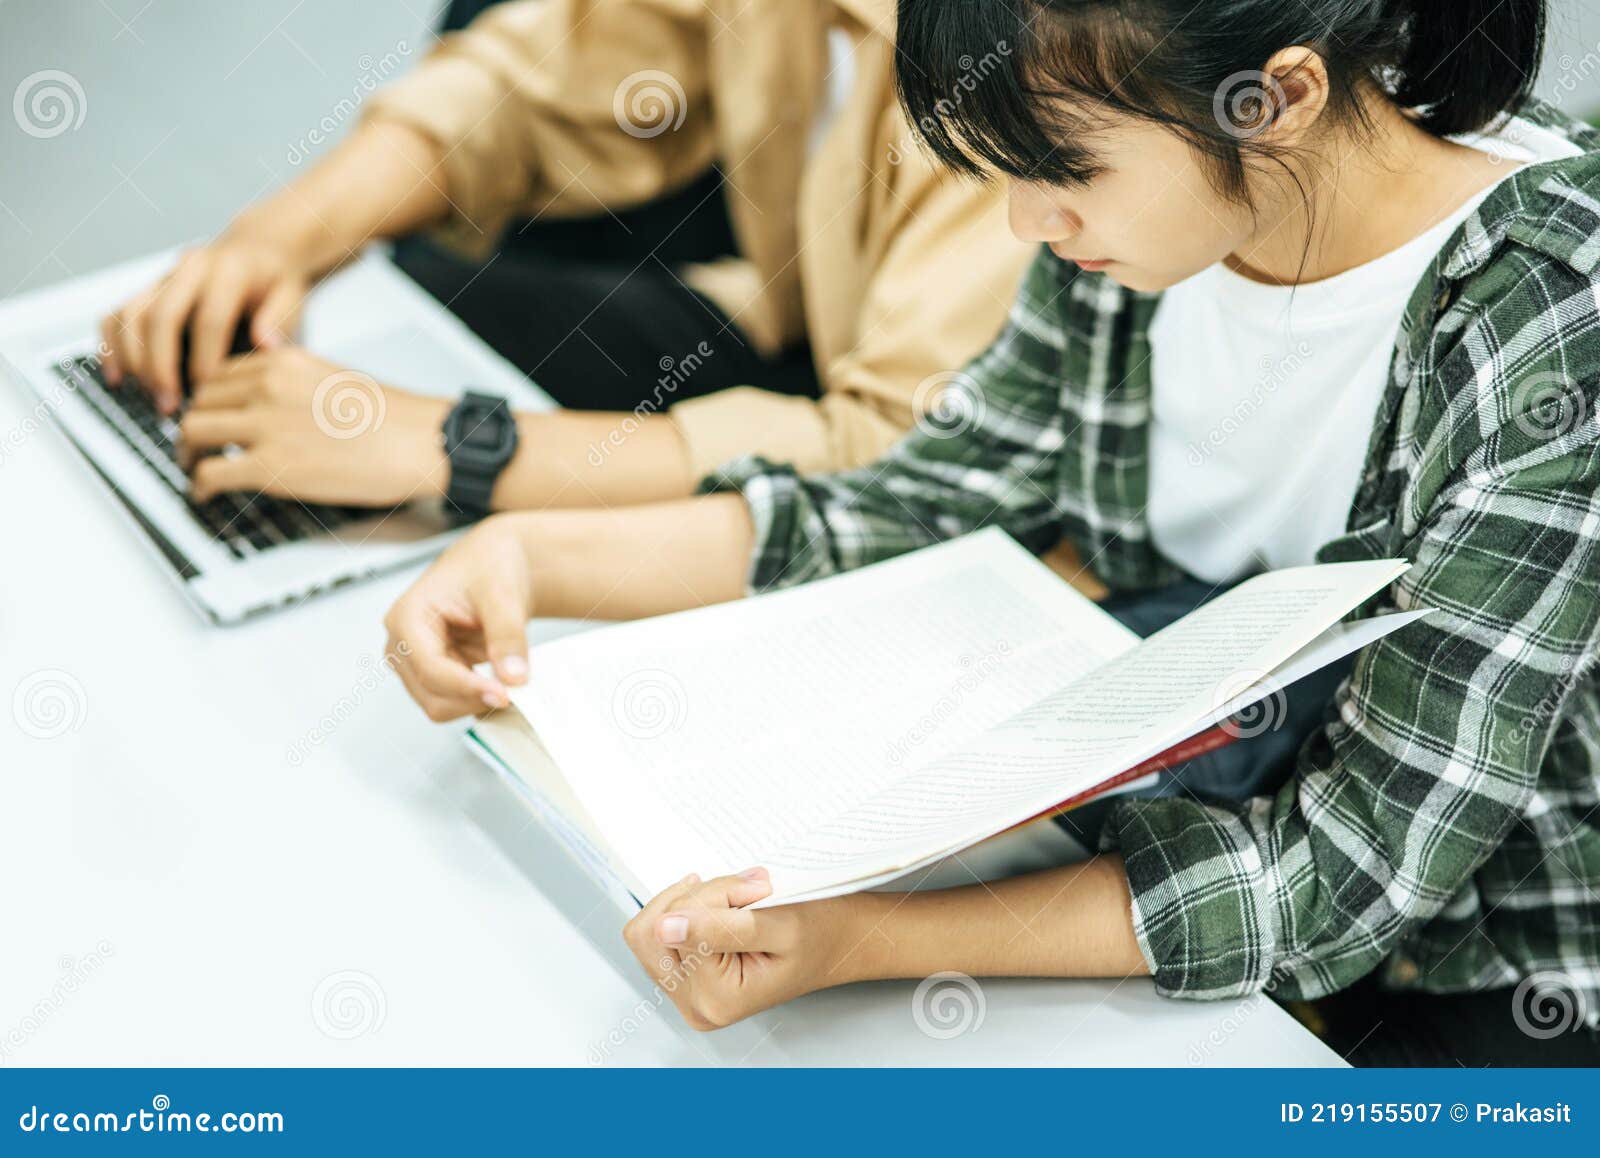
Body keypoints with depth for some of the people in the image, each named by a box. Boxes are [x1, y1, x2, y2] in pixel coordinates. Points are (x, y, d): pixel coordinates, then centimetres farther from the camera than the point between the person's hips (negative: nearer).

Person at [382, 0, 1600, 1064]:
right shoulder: (1136, 207, -9)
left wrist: (863, 938, -39)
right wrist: (534, 555, -12)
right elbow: (932, 511, 0)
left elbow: (1349, 871, -28)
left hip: (1499, 999, -5)